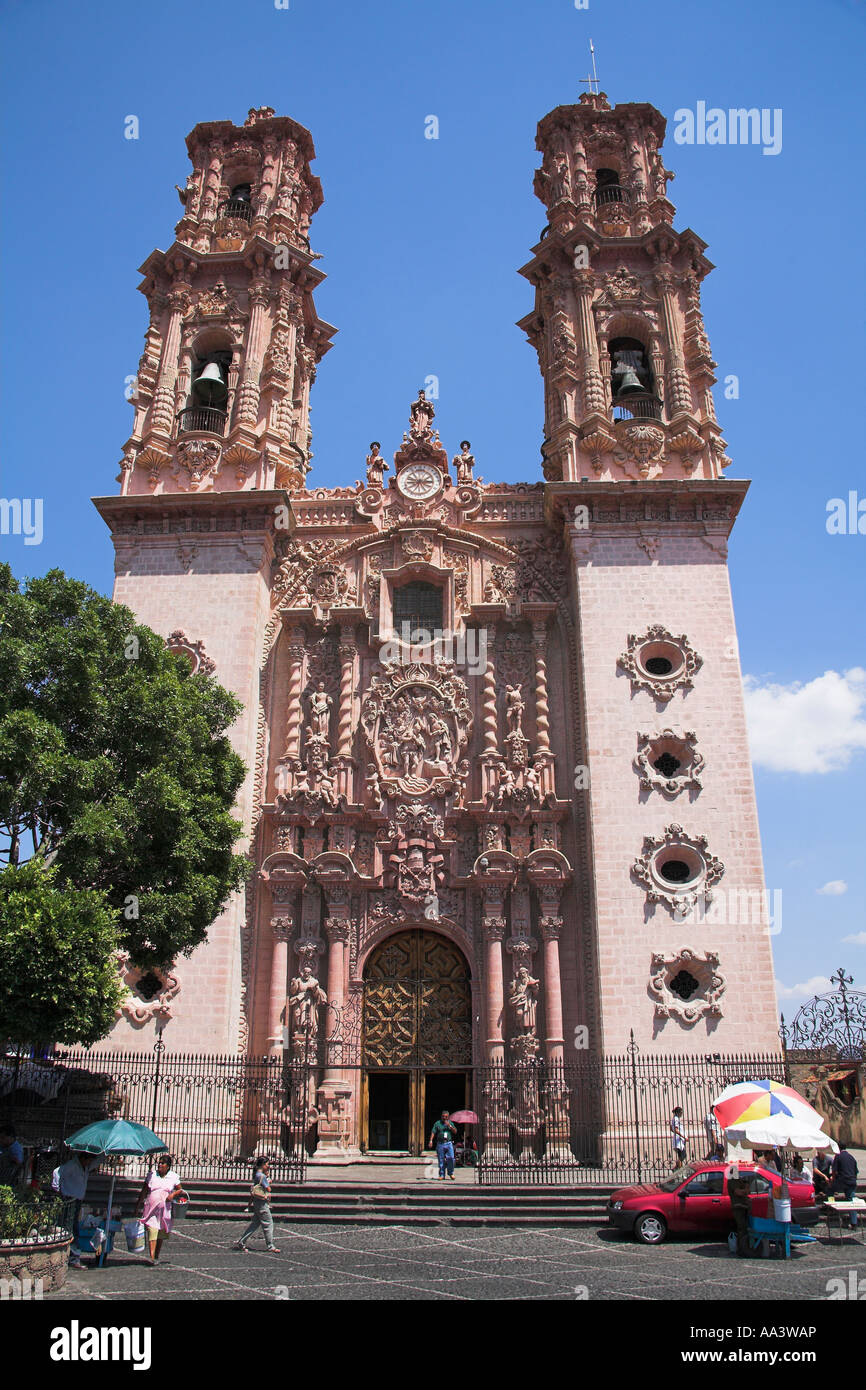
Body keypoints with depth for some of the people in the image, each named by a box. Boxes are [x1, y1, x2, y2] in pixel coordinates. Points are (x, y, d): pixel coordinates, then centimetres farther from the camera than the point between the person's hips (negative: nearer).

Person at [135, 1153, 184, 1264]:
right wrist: (138, 1206, 5)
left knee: (161, 1234, 9)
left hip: (165, 1209, 1)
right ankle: (152, 1257, -19)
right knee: (152, 1230, -16)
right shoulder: (151, 1175, 5)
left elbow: (180, 1190, 13)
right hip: (151, 1208, -1)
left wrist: (173, 1194, -7)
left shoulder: (173, 1177, 6)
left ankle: (157, 1256, 26)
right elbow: (143, 1192, 8)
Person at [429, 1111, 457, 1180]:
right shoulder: (437, 1123, 8)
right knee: (441, 1160, 0)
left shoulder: (450, 1123, 13)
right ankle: (442, 1175, 9)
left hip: (449, 1143, 1)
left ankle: (451, 1173, 5)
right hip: (440, 1144, 0)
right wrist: (431, 1140, -11)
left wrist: (449, 1126, -7)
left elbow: (455, 1131, 6)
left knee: (451, 1158, -12)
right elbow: (433, 1132, 2)